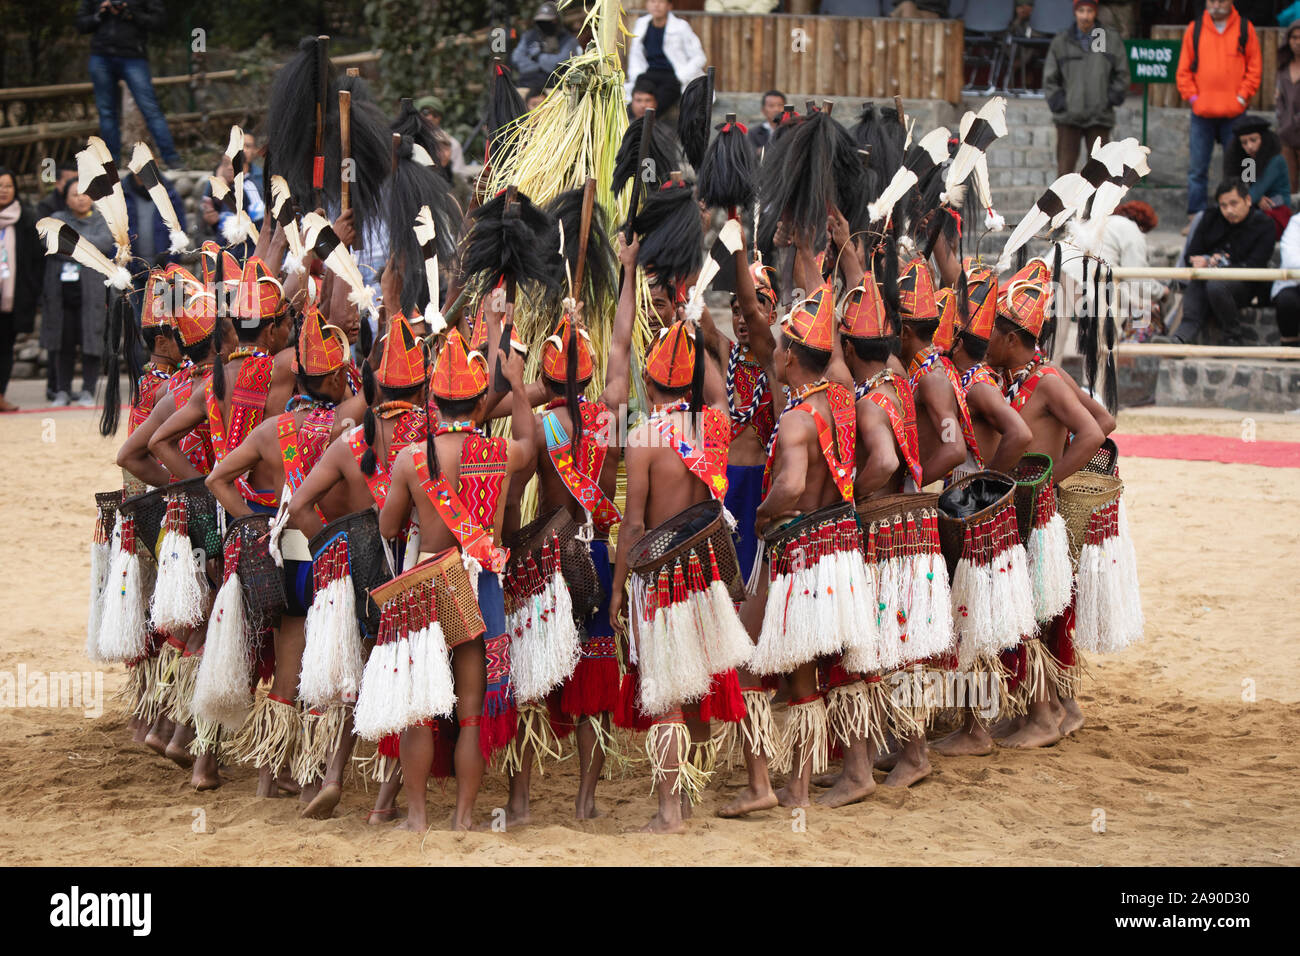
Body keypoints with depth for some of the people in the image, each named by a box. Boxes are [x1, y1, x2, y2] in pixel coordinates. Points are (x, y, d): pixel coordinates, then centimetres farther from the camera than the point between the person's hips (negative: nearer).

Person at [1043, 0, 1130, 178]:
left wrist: (1111, 98, -3)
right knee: (1065, 168, -4)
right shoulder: (1060, 42, 6)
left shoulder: (1112, 40, 6)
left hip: (1099, 117, 0)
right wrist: (1058, 103, -4)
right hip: (1068, 118, 0)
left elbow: (1122, 75, 10)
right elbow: (1049, 79, 9)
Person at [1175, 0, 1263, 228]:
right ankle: (1195, 217, 5)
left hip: (1234, 113, -1)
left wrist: (1242, 96, -4)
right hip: (1202, 113, 1)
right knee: (1197, 168, 0)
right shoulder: (1194, 29, 6)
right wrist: (1192, 96, -2)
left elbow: (1254, 67, 5)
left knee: (1236, 167, 3)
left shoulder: (1245, 28, 4)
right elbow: (1184, 68, 9)